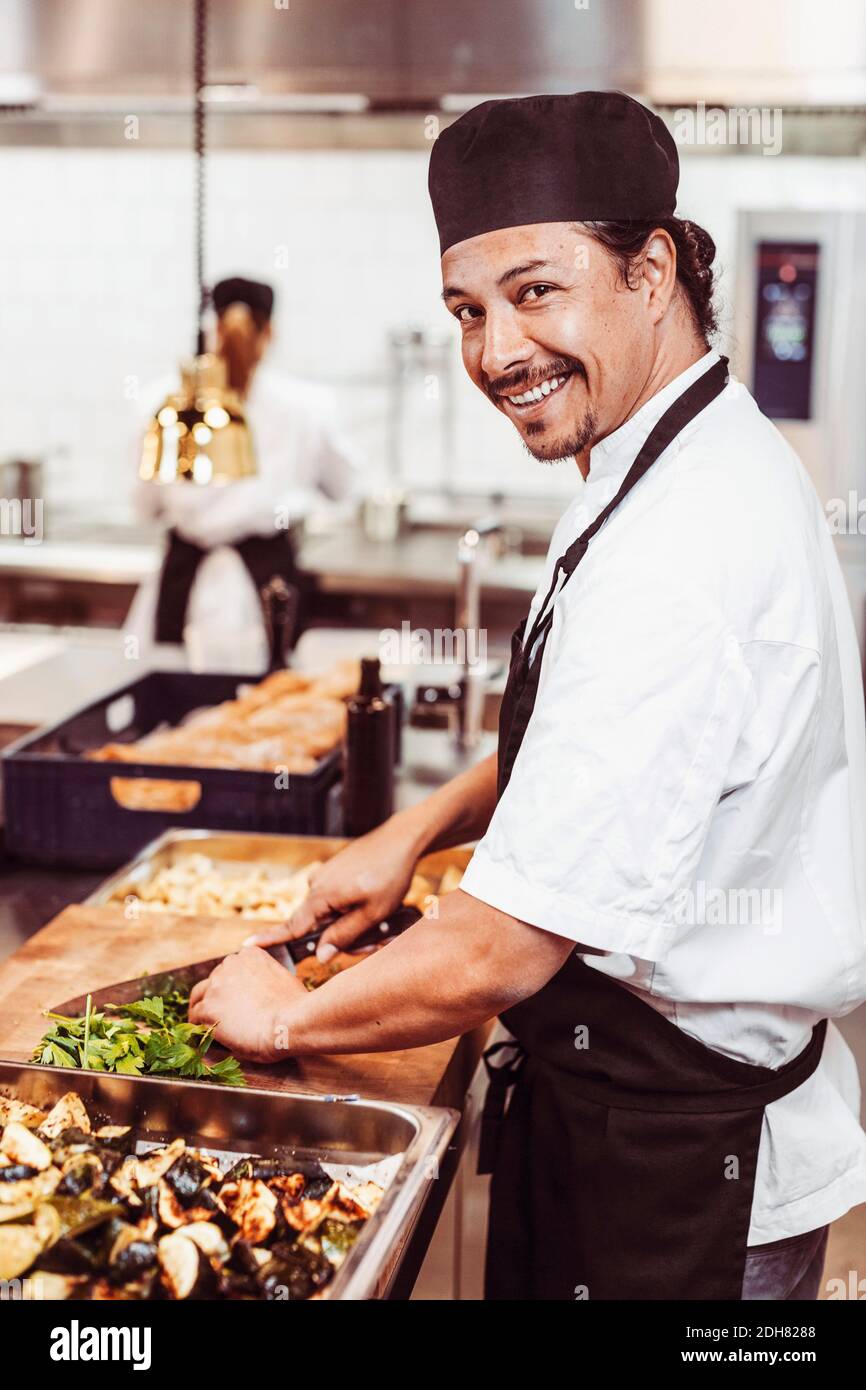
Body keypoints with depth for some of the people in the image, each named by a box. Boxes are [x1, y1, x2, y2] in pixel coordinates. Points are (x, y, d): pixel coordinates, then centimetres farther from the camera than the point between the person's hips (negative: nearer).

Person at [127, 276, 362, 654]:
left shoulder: (165, 400, -4)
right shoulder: (304, 404, -5)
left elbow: (147, 506, 6)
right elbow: (344, 487, 11)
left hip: (188, 575, 1)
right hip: (268, 570, 0)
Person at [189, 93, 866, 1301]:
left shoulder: (682, 559, -30)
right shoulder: (690, 473, 4)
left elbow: (501, 953, -27)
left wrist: (290, 1017, -11)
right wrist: (420, 828, 6)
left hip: (678, 1176, -9)